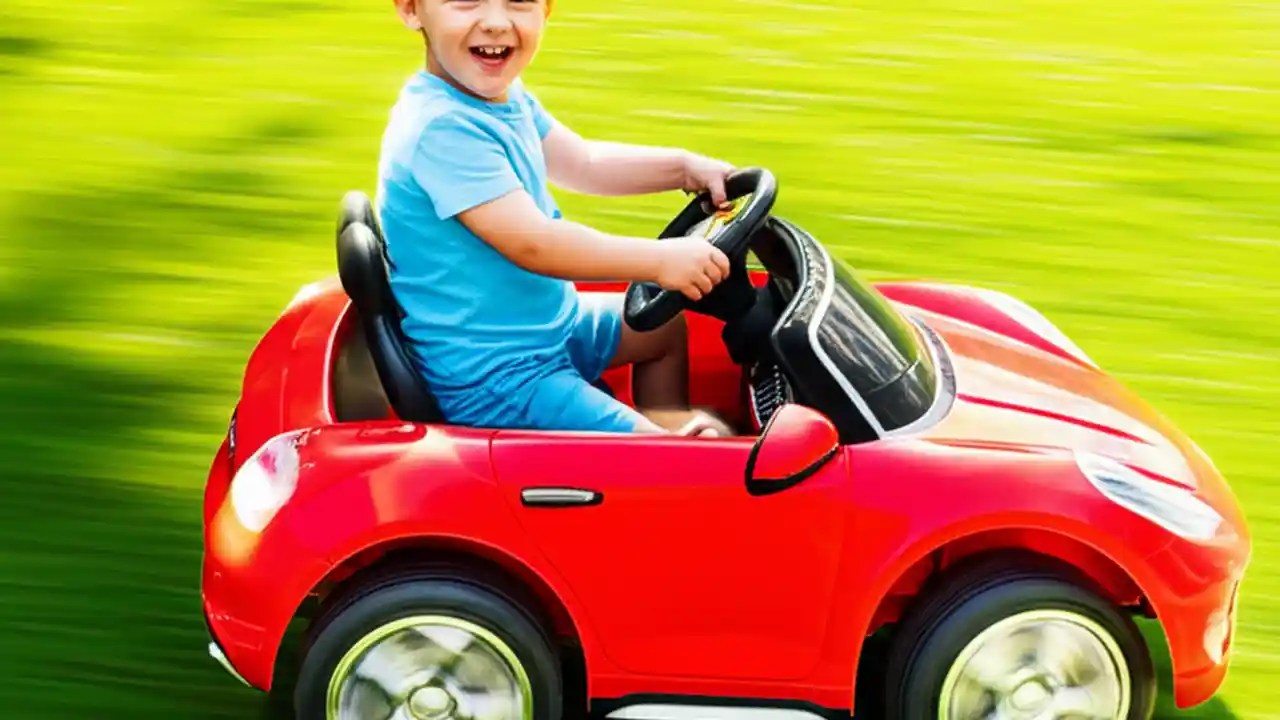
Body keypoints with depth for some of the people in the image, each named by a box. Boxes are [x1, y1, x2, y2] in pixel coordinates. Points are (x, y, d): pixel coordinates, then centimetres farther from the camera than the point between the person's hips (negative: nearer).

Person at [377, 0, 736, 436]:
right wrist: (660, 260, -34)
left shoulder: (501, 93, 2)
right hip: (489, 380, -11)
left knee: (665, 324, 29)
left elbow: (581, 163, 15)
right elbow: (532, 244, -33)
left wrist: (685, 168, 4)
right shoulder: (443, 129, -29)